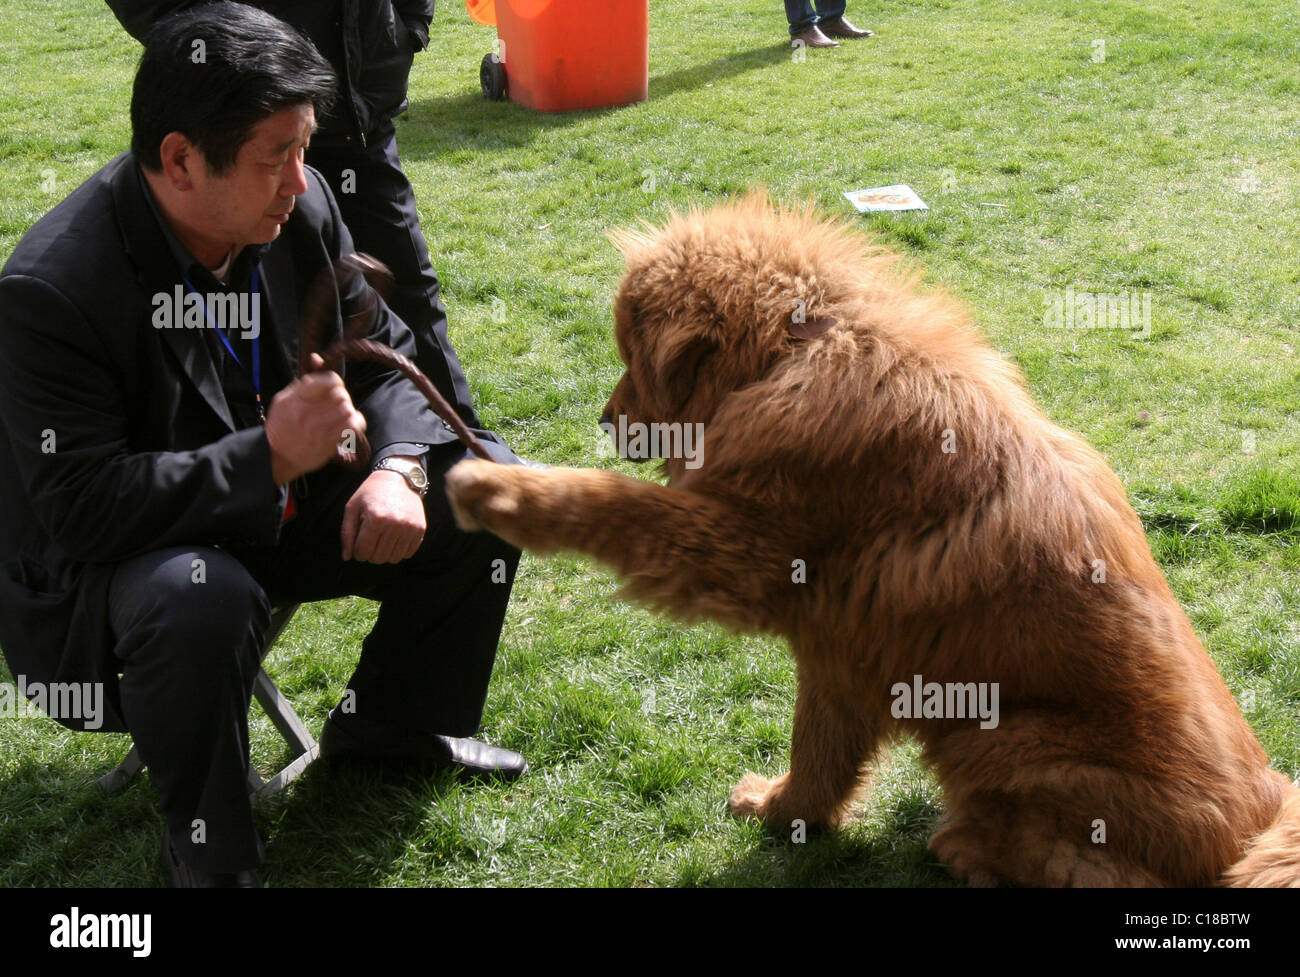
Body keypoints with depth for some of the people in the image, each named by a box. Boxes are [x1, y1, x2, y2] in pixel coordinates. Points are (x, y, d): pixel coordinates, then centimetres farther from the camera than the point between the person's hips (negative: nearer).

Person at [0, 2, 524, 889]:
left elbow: (383, 358, 2)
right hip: (114, 556, -7)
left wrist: (398, 468, -19)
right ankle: (209, 850, -11)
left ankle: (389, 725, 19)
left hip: (283, 509, 7)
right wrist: (268, 457, -37)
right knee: (197, 601, -40)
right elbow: (81, 506, -31)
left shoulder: (300, 207, -9)